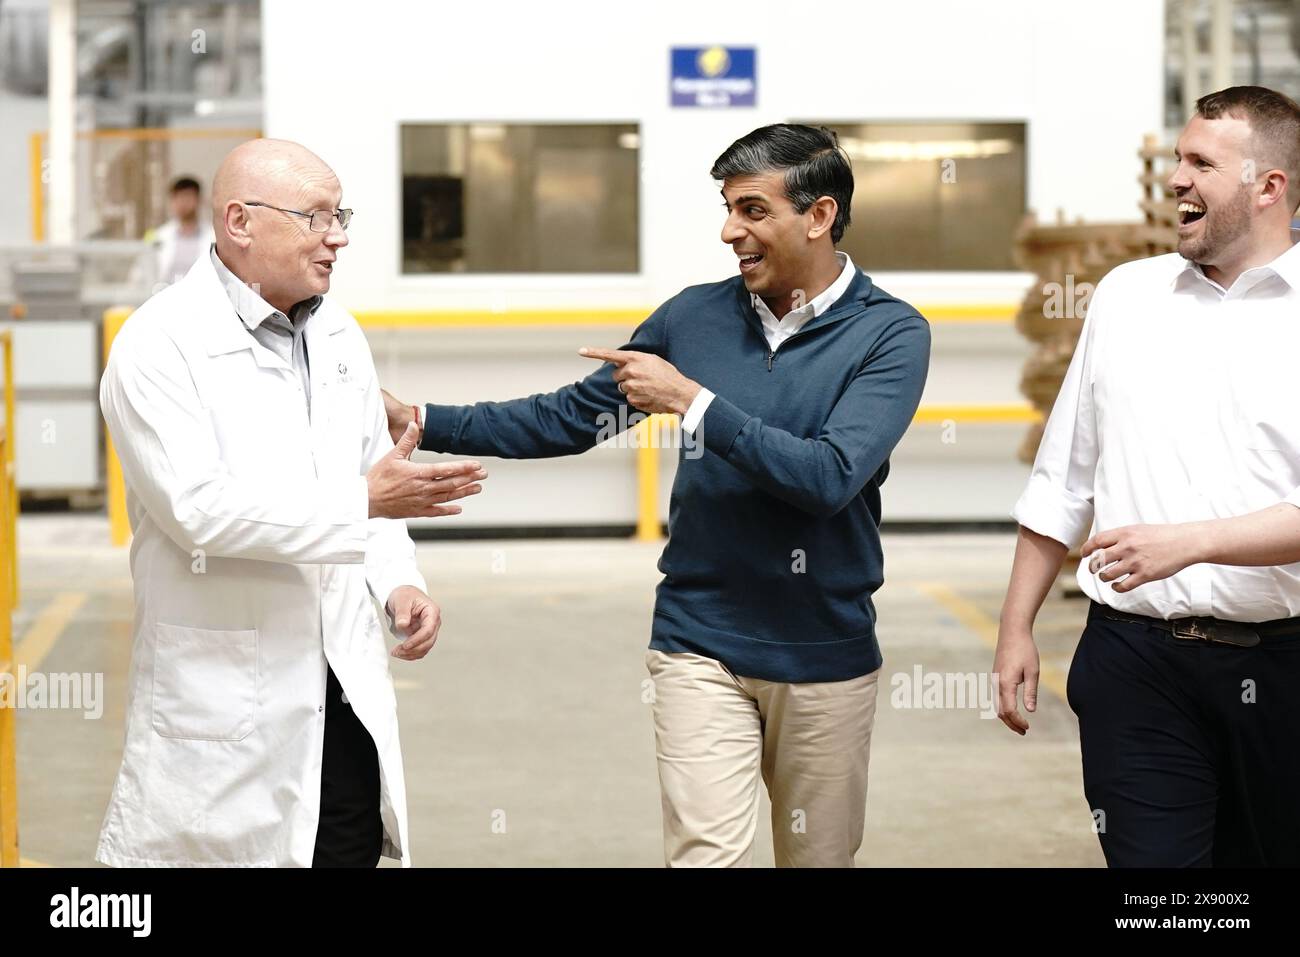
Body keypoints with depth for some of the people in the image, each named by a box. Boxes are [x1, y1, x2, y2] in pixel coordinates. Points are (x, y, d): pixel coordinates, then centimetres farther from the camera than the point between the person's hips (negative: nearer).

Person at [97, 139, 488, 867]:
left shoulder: (338, 334, 11)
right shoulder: (159, 345, -12)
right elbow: (199, 507, -21)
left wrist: (400, 581, 2)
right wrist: (362, 503, -22)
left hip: (346, 690, 7)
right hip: (227, 693, -6)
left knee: (351, 848, 8)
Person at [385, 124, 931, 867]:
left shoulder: (890, 333, -8)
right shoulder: (696, 316, 1)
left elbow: (830, 476, -21)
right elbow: (568, 417, 6)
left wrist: (692, 400, -21)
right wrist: (423, 422, -2)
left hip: (825, 657, -1)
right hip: (701, 646, 1)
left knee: (820, 856, 12)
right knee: (708, 853, -8)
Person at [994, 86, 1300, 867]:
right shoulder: (1127, 296, 9)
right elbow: (1063, 480, 14)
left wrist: (1192, 541, -23)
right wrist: (1017, 627, 13)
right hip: (1136, 656, 2)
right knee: (1147, 858, -2)